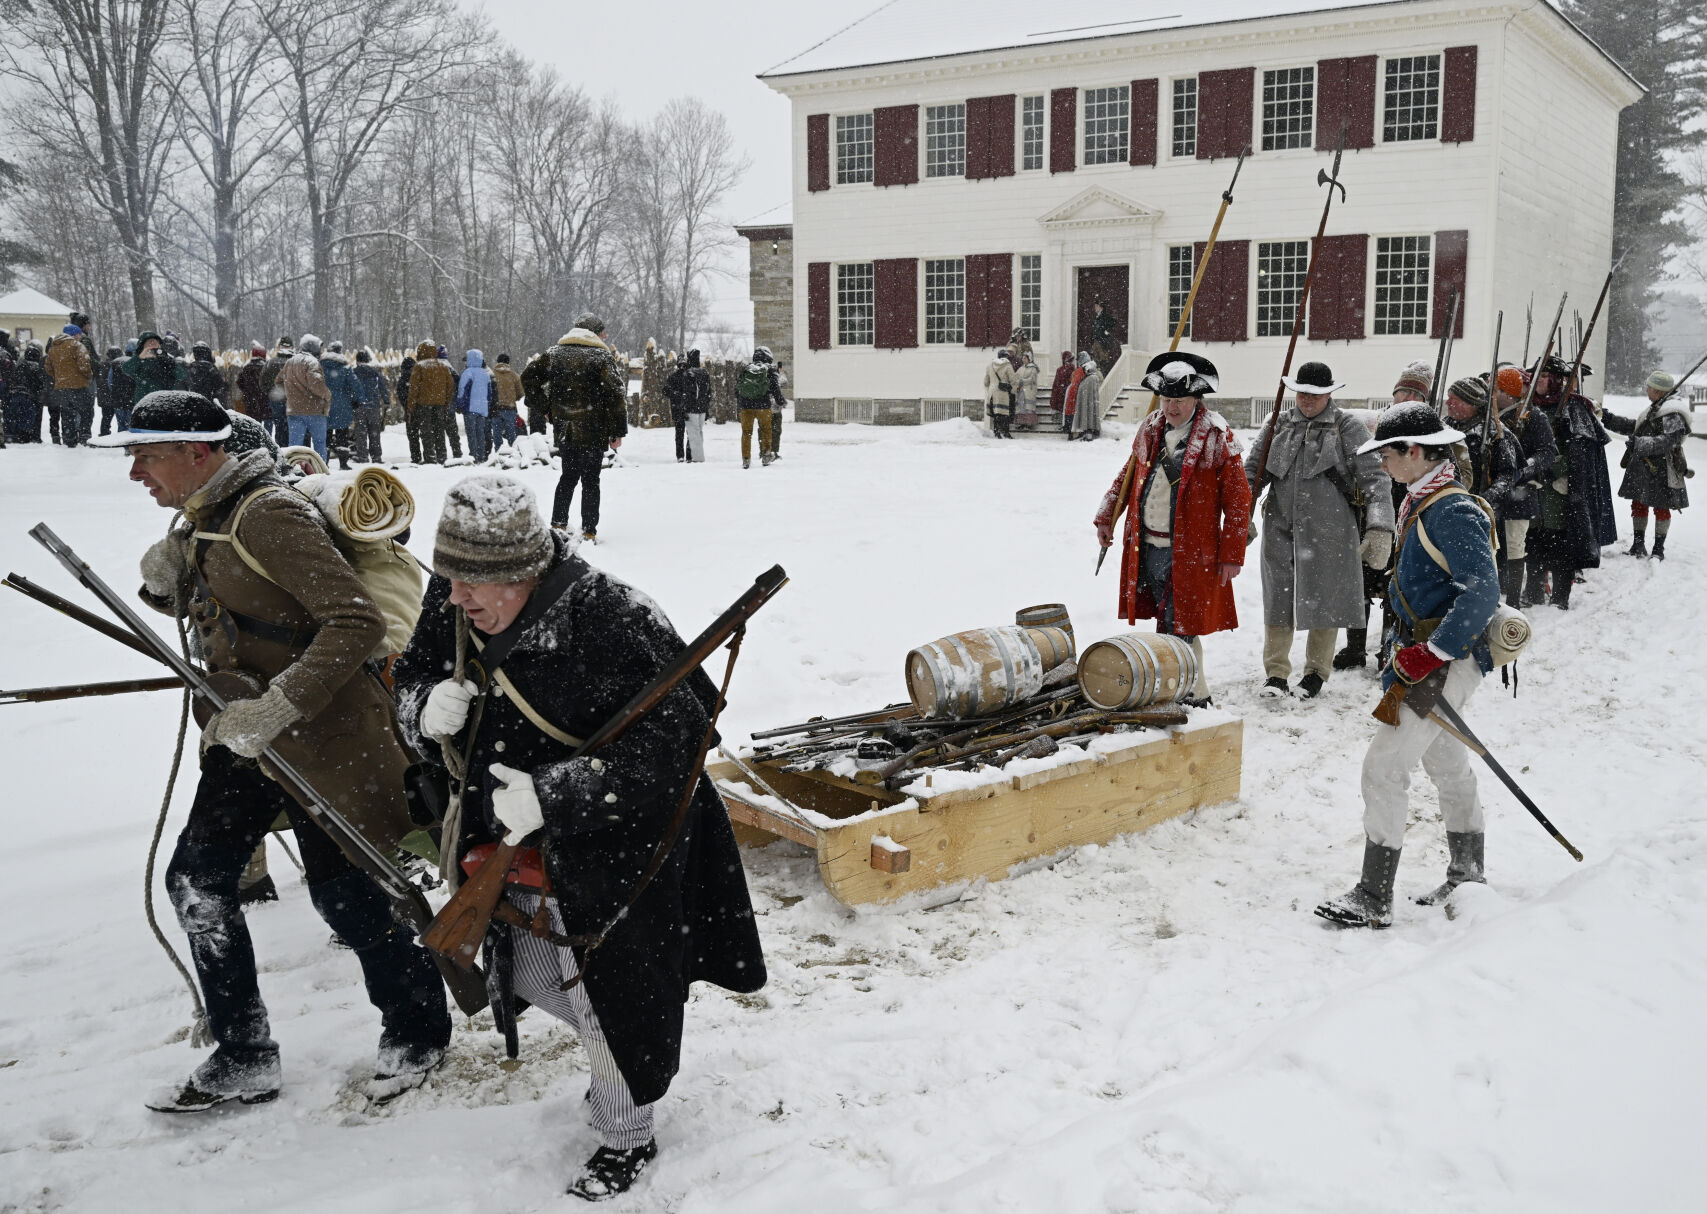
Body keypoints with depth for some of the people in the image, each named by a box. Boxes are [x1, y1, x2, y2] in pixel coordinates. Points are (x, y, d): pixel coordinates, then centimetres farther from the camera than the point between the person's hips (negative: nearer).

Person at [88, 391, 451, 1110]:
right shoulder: (199, 521, 8)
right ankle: (243, 1059, 21)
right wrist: (166, 583, 0)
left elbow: (357, 622, -28)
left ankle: (417, 1032, 26)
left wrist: (276, 707, -33)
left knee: (343, 894, 1)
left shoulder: (268, 516, -21)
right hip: (245, 733, 9)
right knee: (195, 881, 8)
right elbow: (198, 605, 24)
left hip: (321, 734, -9)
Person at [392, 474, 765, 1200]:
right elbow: (410, 676, 6)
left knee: (612, 994, 6)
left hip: (616, 850, -7)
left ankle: (627, 1140, 32)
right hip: (521, 842, 7)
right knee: (532, 979, 22)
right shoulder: (451, 605, -11)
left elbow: (659, 752, -31)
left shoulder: (612, 625, -32)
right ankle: (616, 1061, 52)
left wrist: (551, 796, -38)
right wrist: (424, 707, -19)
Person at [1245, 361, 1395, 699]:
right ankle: (1276, 673, 20)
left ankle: (1316, 672, 25)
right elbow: (1252, 471, 13)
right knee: (1278, 600, 8)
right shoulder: (1280, 425, 9)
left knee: (1324, 603, 8)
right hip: (1281, 529, 3)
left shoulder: (1348, 428, -3)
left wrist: (1379, 530, -20)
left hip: (1329, 532, -3)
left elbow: (1375, 480, -9)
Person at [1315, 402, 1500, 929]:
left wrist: (1430, 653, -28)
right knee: (1446, 762, 22)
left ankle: (1373, 900, -7)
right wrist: (1403, 649, 22)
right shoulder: (1422, 503, 12)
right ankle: (1467, 876, 39)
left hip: (1449, 661, -11)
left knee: (1384, 764, -12)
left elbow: (1482, 593, -28)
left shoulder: (1454, 512, -20)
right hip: (1426, 653, 11)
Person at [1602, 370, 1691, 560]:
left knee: (1661, 508, 4)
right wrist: (1608, 418, 19)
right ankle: (1639, 544, 25)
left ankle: (1659, 549, 15)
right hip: (1642, 467, 9)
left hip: (1661, 471, -9)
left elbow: (1666, 441, -27)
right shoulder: (1654, 409, 12)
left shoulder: (1673, 415, -18)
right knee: (1638, 504, 14)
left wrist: (1639, 444, -30)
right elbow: (1634, 426, 23)